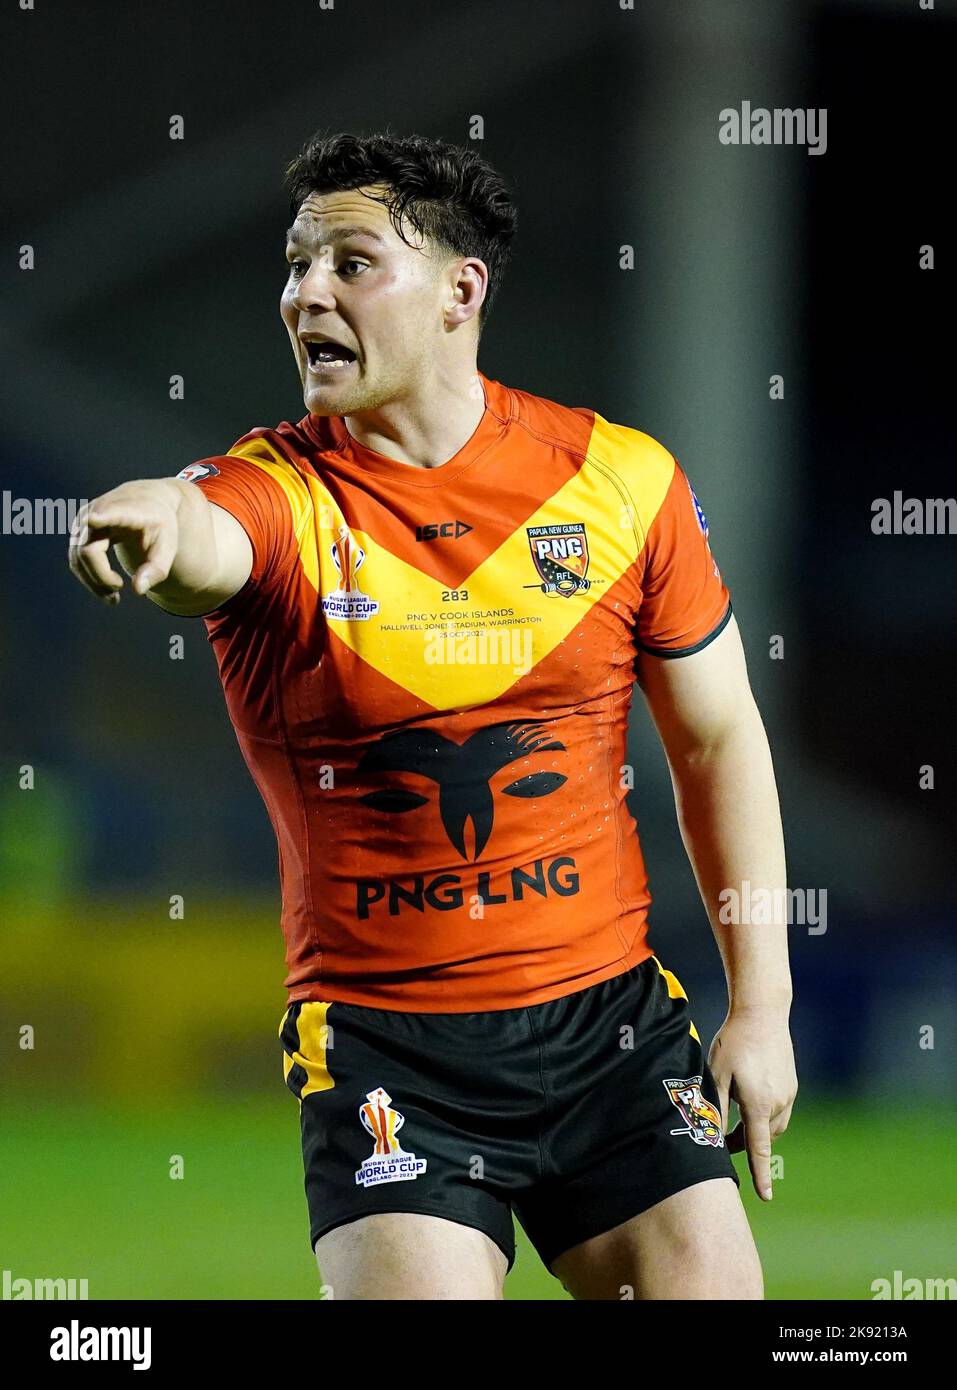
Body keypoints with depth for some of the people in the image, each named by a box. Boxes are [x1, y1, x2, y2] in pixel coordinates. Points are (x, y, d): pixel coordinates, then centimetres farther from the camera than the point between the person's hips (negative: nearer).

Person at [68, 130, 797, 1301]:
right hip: (380, 1042, -2)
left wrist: (761, 1007, 7)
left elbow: (718, 738, 9)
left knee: (710, 1287, -5)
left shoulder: (619, 480, 0)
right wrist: (156, 518, -59)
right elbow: (201, 543, -33)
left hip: (608, 1014, 2)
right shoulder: (277, 496, -8)